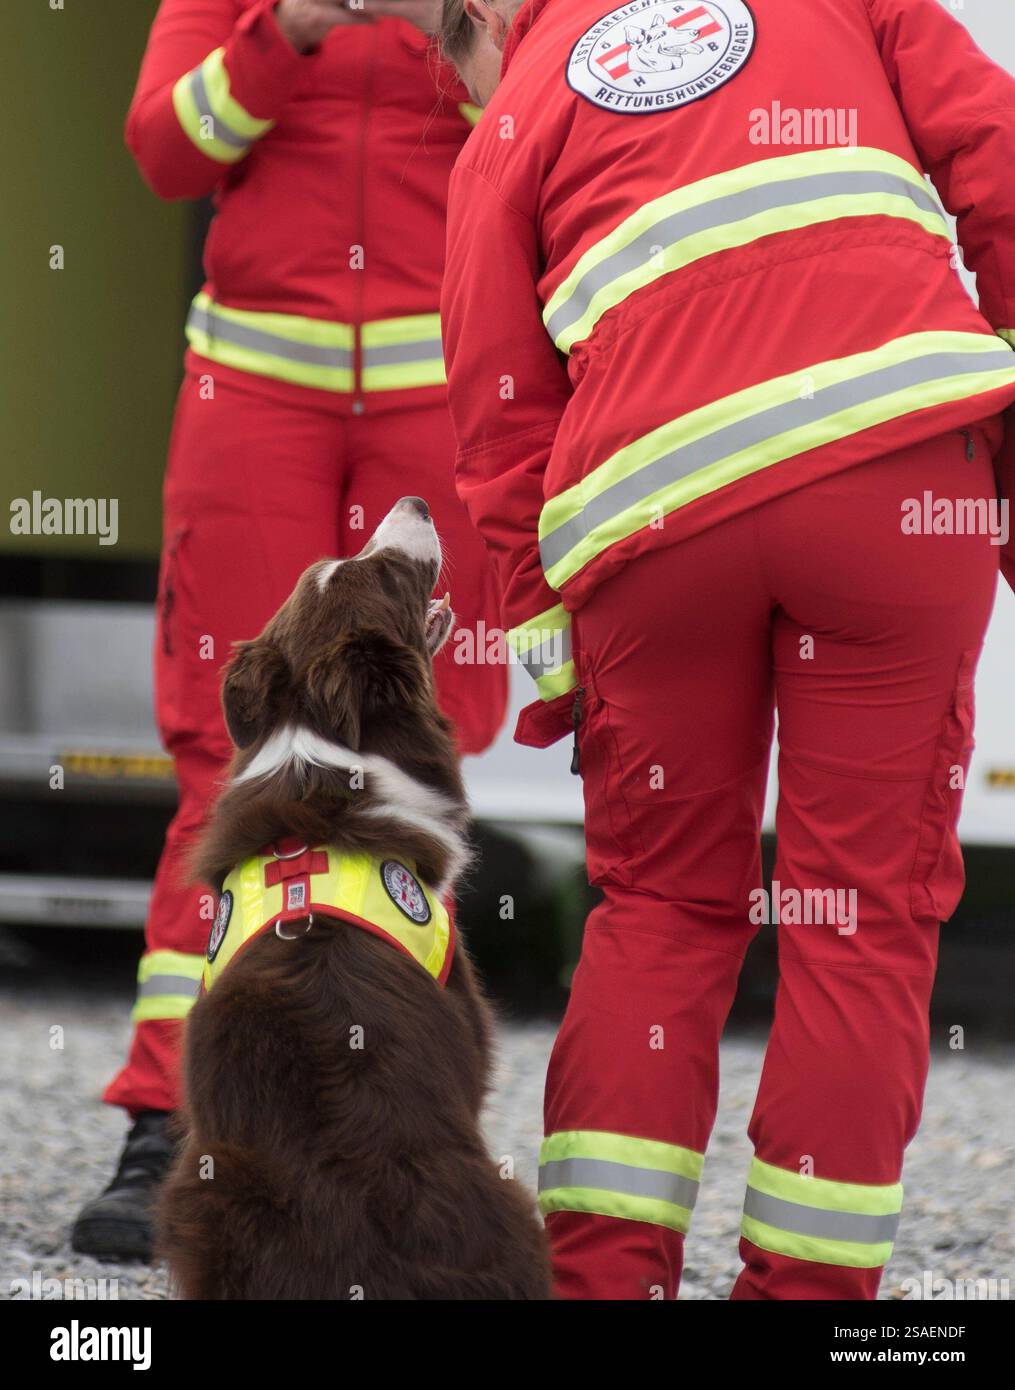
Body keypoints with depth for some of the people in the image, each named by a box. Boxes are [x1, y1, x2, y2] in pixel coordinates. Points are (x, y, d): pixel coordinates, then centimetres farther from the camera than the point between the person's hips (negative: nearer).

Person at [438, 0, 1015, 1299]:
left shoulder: (508, 129, 21)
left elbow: (503, 423, 15)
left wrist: (549, 647, 20)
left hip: (656, 513, 1)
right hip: (902, 462, -1)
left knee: (664, 900, 16)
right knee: (866, 901, 6)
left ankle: (599, 1265, 11)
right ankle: (807, 1277, 4)